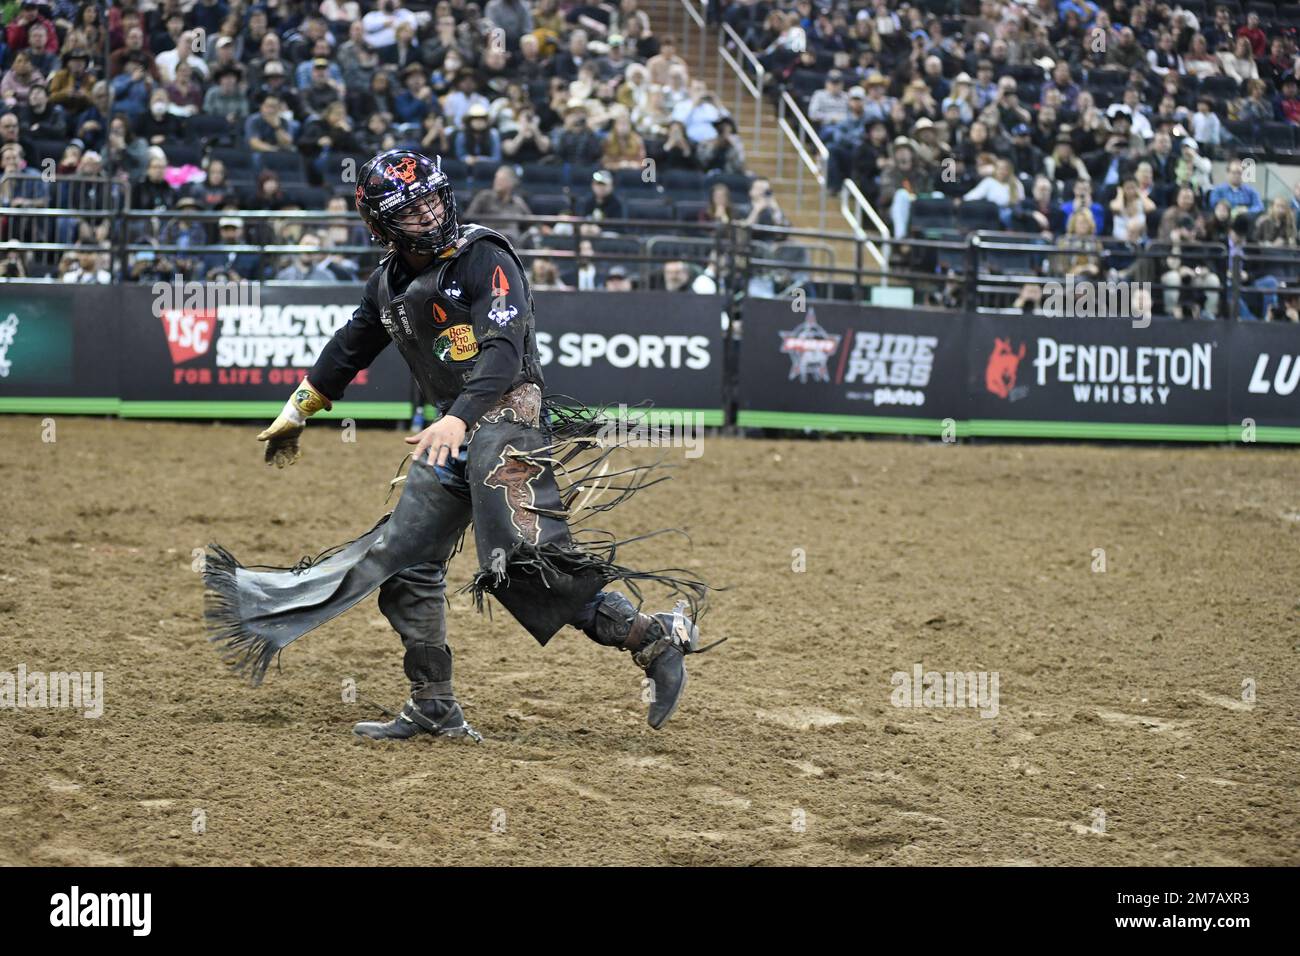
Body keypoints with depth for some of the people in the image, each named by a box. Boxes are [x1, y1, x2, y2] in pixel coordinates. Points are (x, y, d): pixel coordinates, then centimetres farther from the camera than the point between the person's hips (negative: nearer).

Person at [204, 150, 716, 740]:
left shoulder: (484, 259, -11)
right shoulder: (390, 281, 12)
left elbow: (502, 351, -23)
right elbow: (349, 349, 28)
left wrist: (458, 418, -37)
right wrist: (296, 414, 35)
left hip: (506, 416, -8)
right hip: (452, 432, 8)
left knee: (527, 564, -20)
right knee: (404, 560, 8)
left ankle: (656, 640, -16)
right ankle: (434, 708, 16)